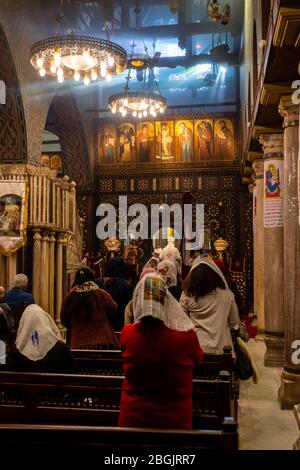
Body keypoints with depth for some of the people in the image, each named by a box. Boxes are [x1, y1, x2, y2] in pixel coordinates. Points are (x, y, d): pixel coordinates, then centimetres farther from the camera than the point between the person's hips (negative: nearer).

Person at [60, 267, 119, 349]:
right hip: (103, 343, -1)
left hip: (77, 344, 1)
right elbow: (113, 309, 9)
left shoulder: (69, 298, -4)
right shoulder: (102, 295, -8)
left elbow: (64, 321, 8)